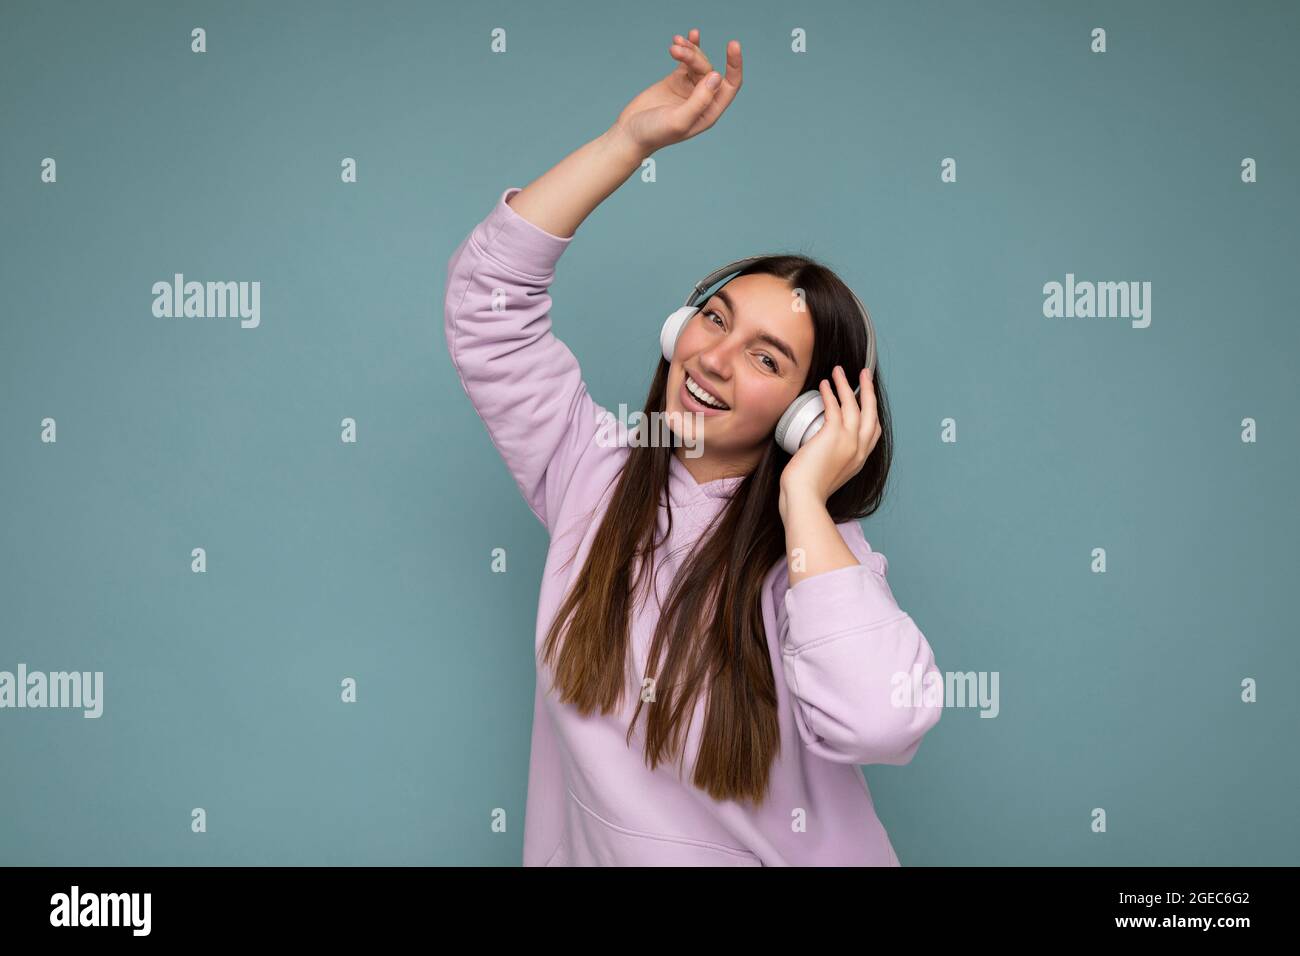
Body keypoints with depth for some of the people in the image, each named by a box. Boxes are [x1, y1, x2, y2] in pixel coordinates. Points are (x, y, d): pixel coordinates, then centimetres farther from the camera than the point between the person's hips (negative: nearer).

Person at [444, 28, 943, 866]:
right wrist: (632, 138, -7)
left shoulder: (814, 551, -9)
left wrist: (803, 496, -20)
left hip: (772, 855, -3)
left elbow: (881, 723, -28)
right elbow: (490, 295, -2)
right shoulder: (593, 474, 0)